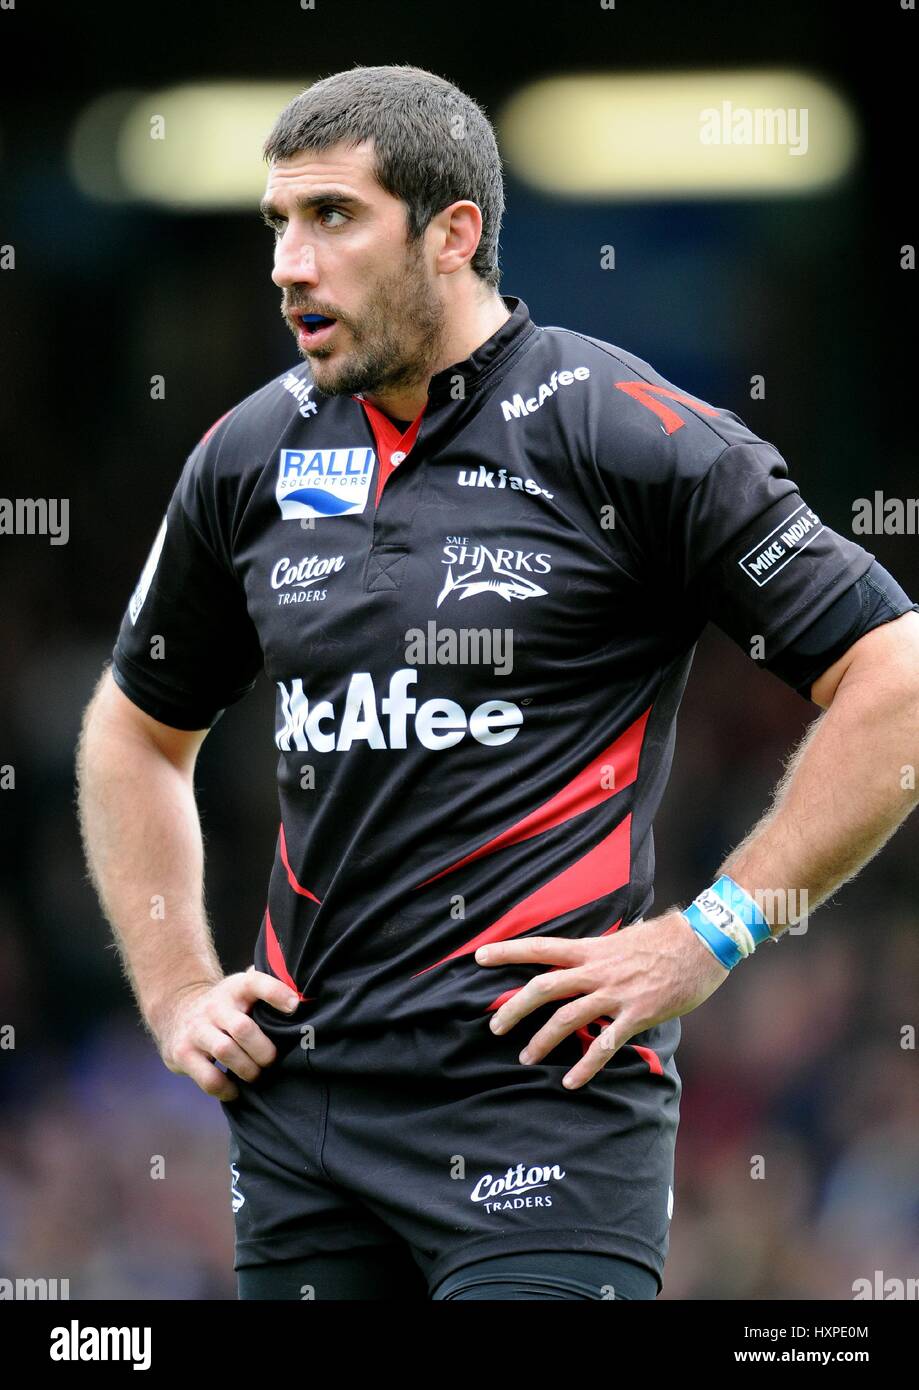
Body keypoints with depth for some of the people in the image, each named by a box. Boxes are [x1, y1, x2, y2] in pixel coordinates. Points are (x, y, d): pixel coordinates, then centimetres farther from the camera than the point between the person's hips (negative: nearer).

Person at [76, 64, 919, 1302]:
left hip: (541, 1095, -6)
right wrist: (177, 992, 15)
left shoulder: (635, 438, -7)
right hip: (299, 1095, 6)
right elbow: (136, 732, 26)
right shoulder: (250, 457, 10)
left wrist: (709, 937, -9)